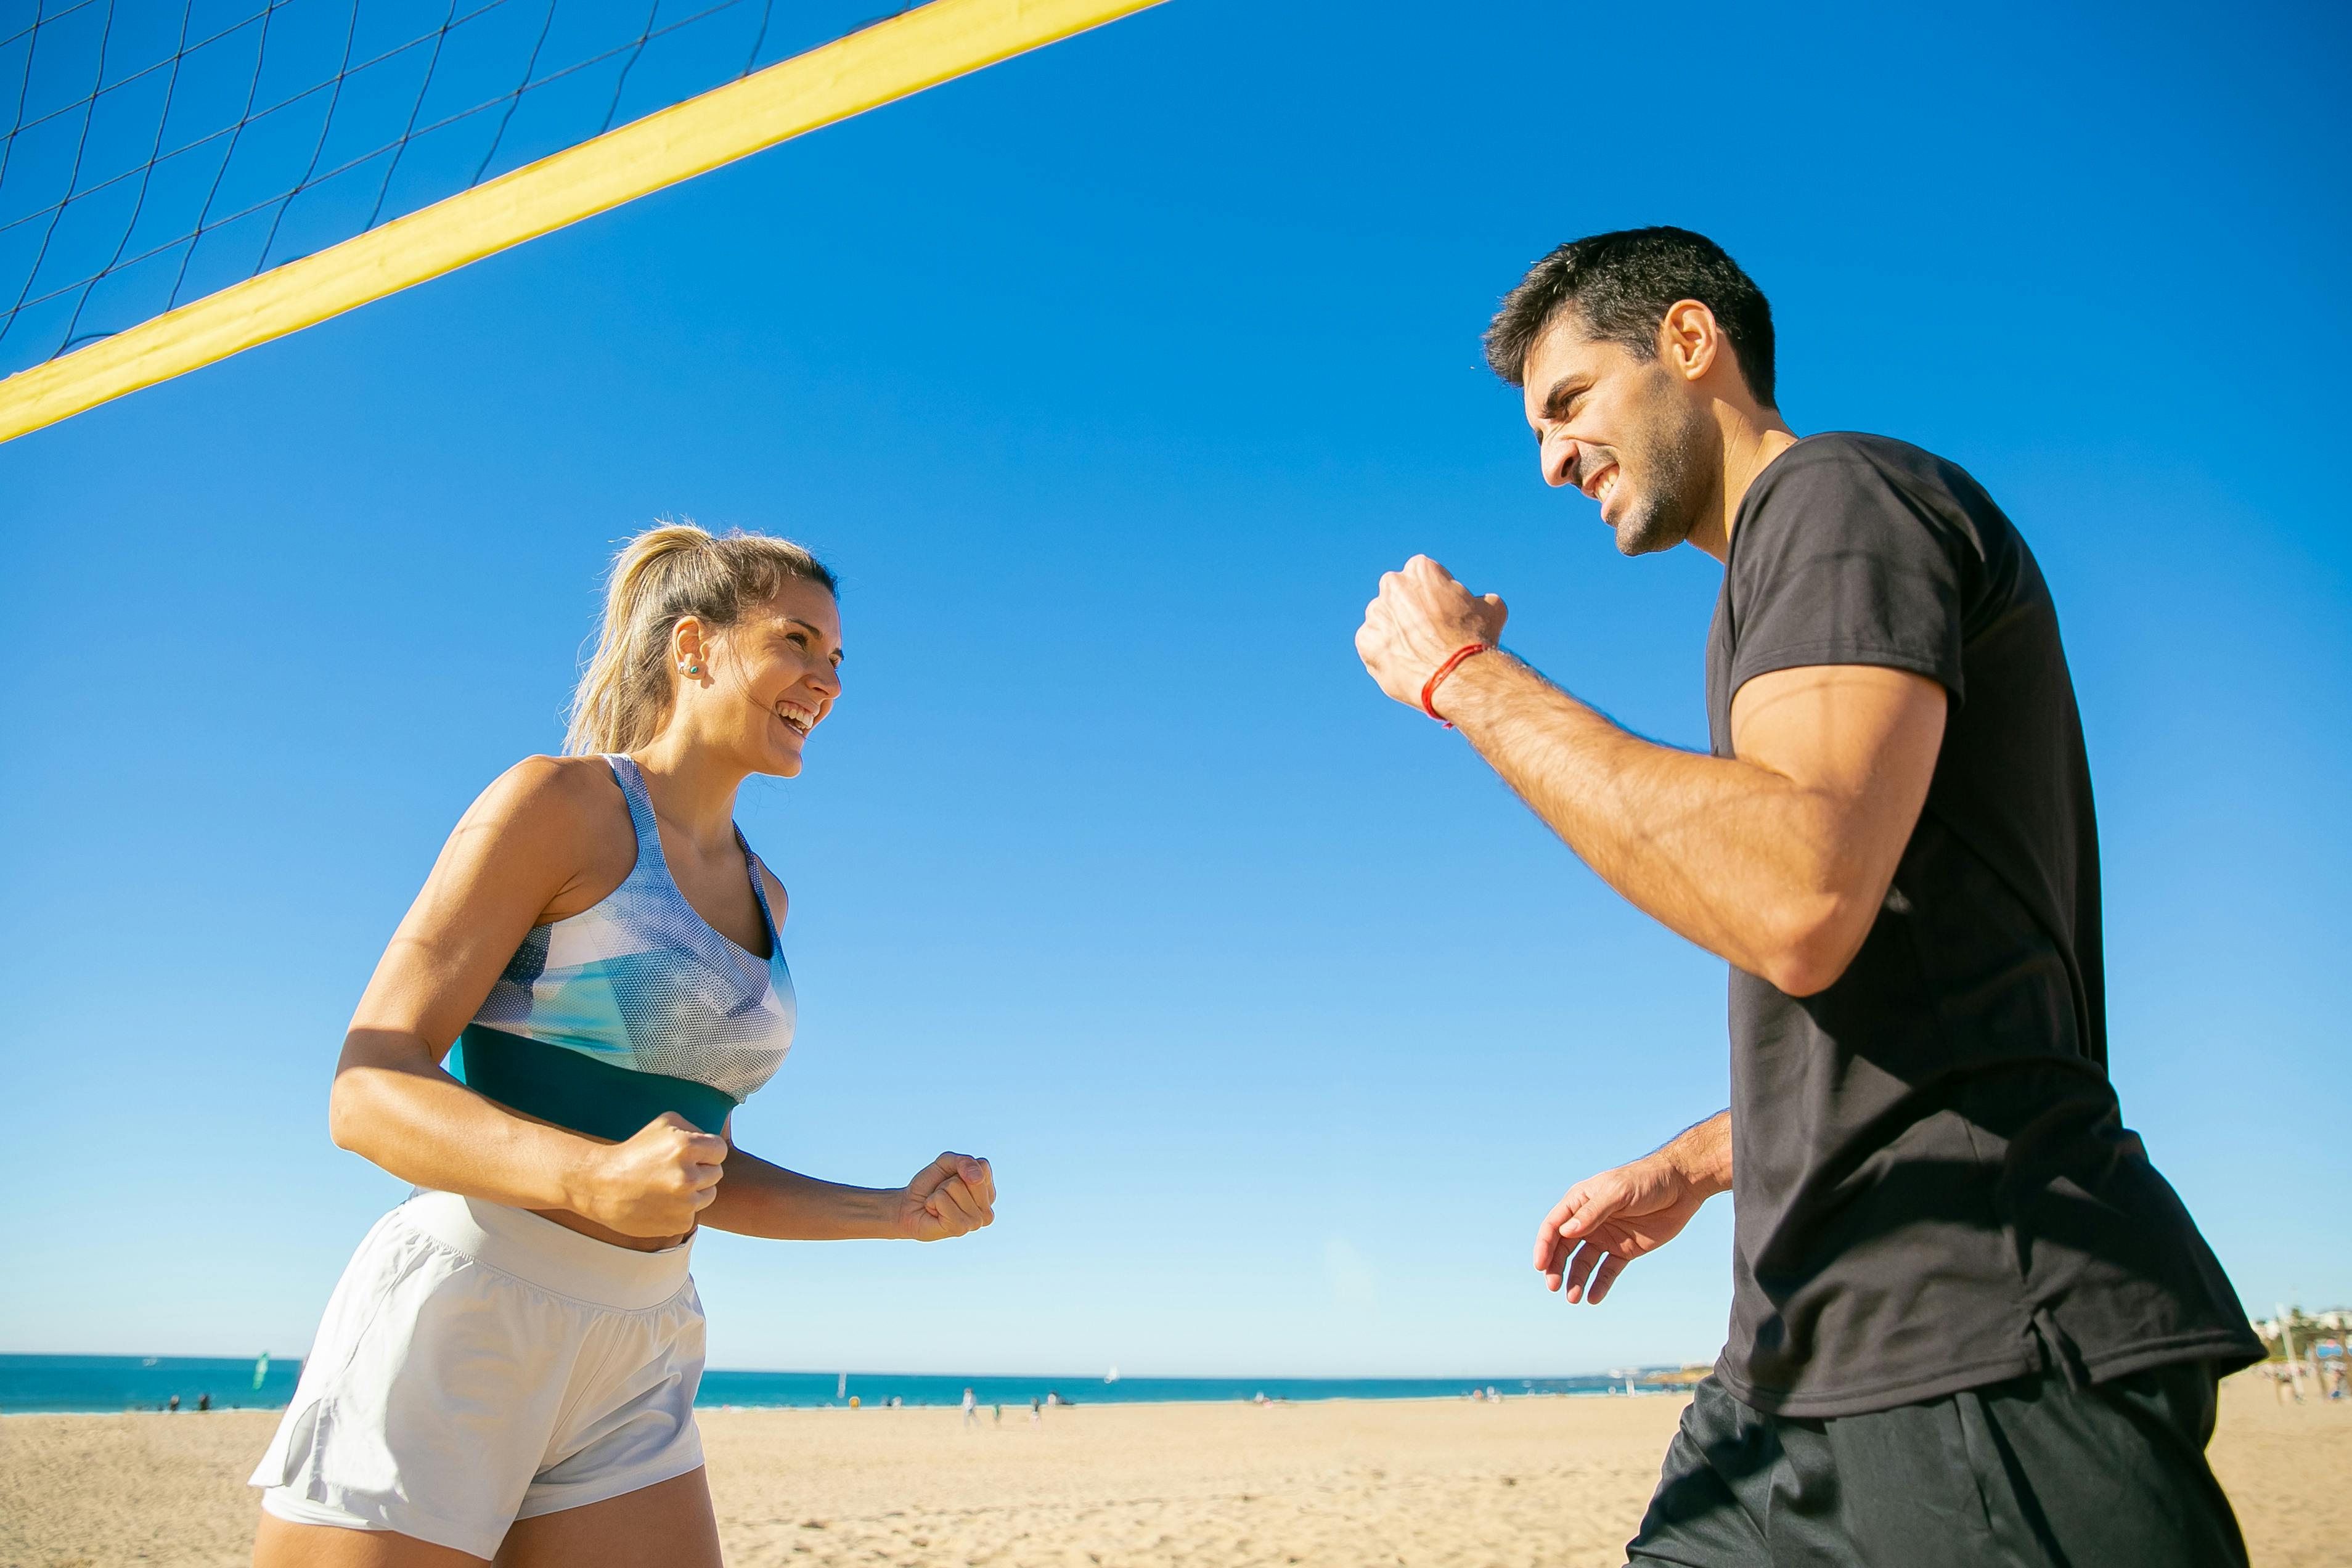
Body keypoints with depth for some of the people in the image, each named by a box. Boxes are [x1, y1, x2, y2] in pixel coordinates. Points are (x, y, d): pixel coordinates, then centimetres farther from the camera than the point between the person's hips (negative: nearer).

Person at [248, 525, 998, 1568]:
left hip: (632, 1371, 7)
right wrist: (592, 1179, -29)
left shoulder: (761, 893, 14)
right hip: (452, 1326, -6)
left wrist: (894, 1211, 6)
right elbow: (367, 1092, -12)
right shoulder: (559, 801, -6)